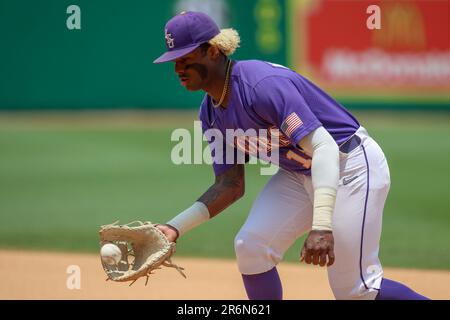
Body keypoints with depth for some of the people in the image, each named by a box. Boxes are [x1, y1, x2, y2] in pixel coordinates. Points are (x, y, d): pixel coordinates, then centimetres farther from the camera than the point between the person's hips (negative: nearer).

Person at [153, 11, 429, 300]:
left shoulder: (262, 84, -29)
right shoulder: (211, 113, -1)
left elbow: (324, 148, -37)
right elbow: (231, 186, 3)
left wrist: (322, 226, -48)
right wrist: (176, 227, -11)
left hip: (351, 166, -8)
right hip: (296, 175, 8)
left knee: (355, 291, -6)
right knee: (251, 246, -11)